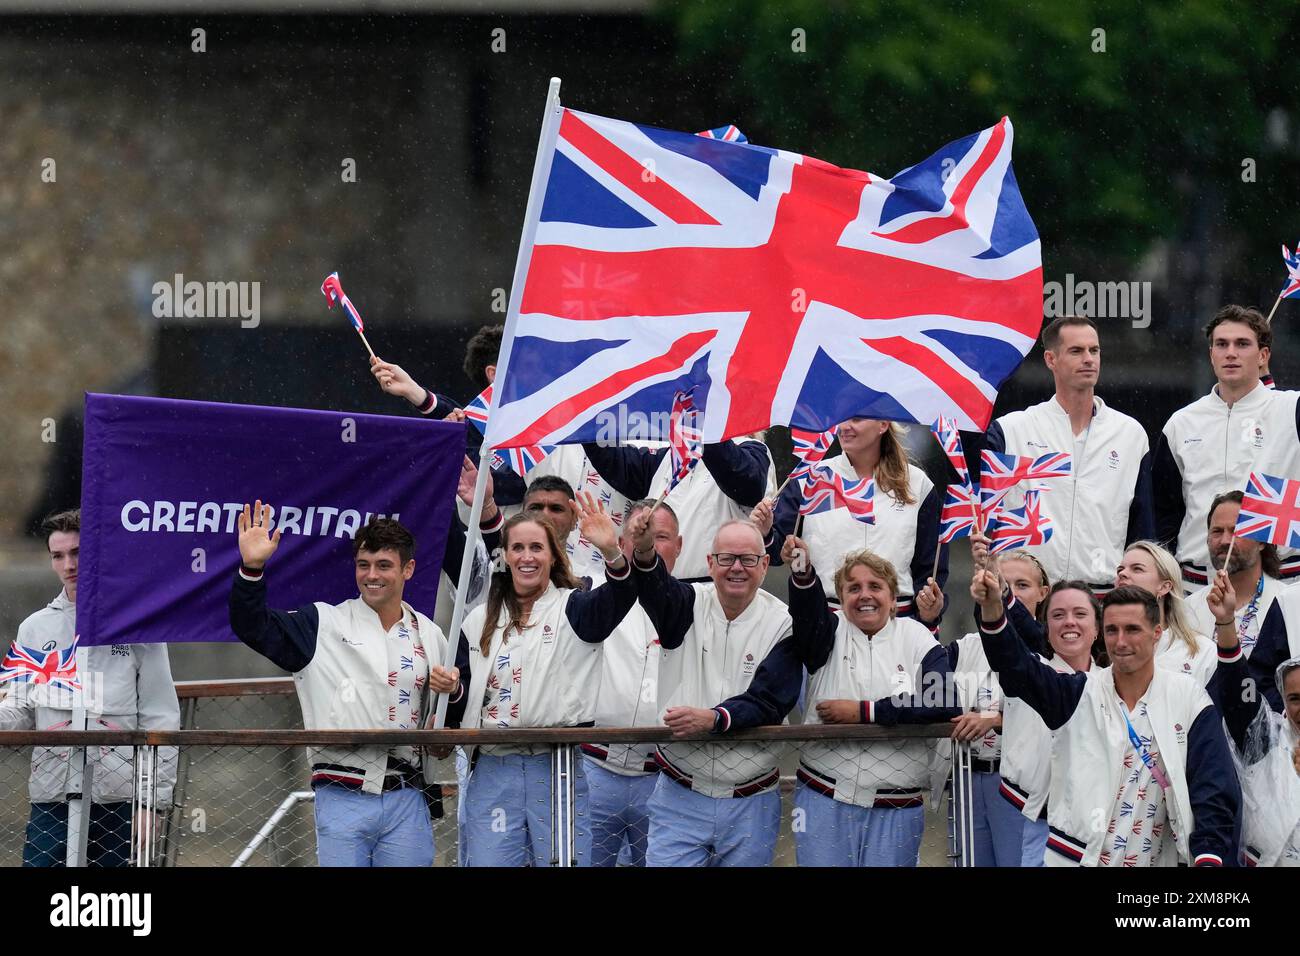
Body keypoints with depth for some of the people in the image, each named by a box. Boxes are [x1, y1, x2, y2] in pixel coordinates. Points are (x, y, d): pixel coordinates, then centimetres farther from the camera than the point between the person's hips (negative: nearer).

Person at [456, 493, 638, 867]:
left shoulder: (574, 609, 3)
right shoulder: (479, 622, 16)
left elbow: (619, 597, -18)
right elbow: (463, 688, 21)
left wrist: (613, 553, -38)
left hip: (559, 769, -3)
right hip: (493, 771, 3)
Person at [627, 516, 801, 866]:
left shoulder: (781, 624, -3)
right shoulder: (689, 605, 0)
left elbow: (767, 702, -12)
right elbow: (656, 589, -23)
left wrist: (714, 719, -31)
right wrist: (644, 553, -47)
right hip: (679, 798, 0)